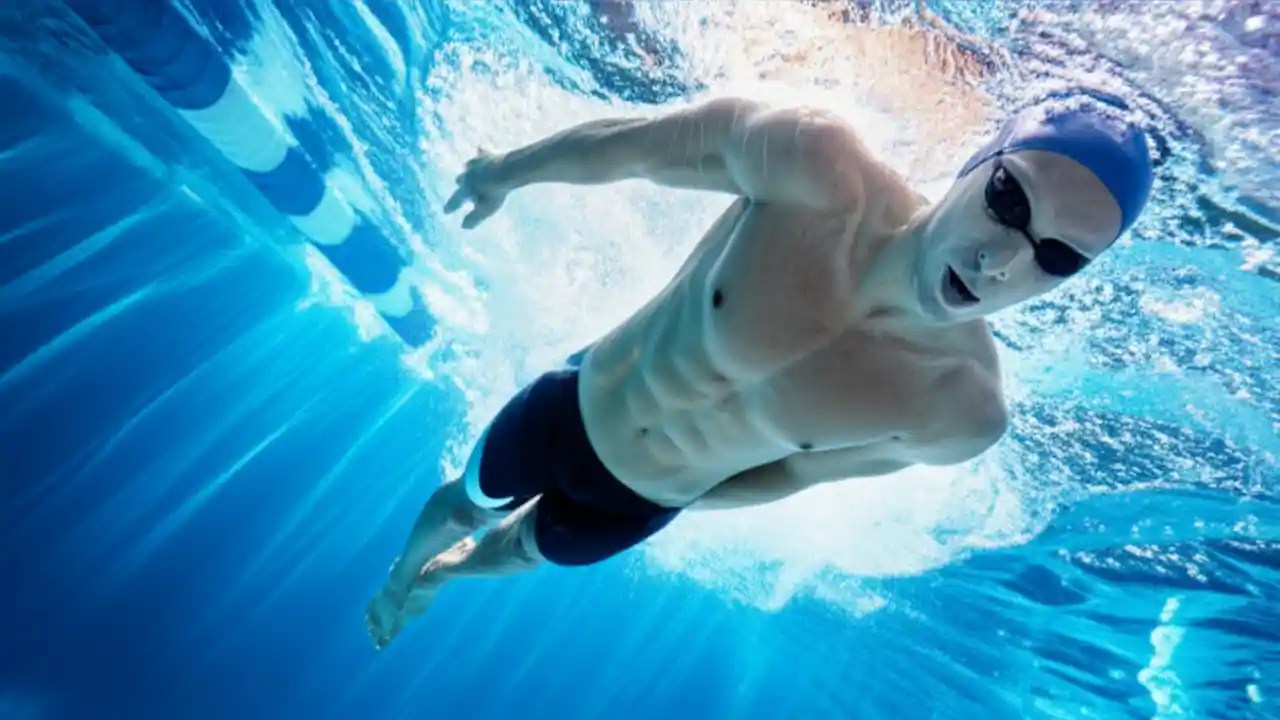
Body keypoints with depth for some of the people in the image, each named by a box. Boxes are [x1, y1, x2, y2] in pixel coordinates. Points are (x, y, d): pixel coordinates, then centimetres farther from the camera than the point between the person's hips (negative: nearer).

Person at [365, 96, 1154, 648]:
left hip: (645, 503, 1)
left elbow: (796, 470, -11)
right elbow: (653, 139, -19)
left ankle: (446, 573, 73)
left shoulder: (962, 413, -27)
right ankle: (401, 575, 71)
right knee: (465, 503, 30)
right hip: (577, 408, 0)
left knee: (516, 553, 32)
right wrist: (510, 169, -4)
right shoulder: (818, 166, -35)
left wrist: (661, 494, 0)